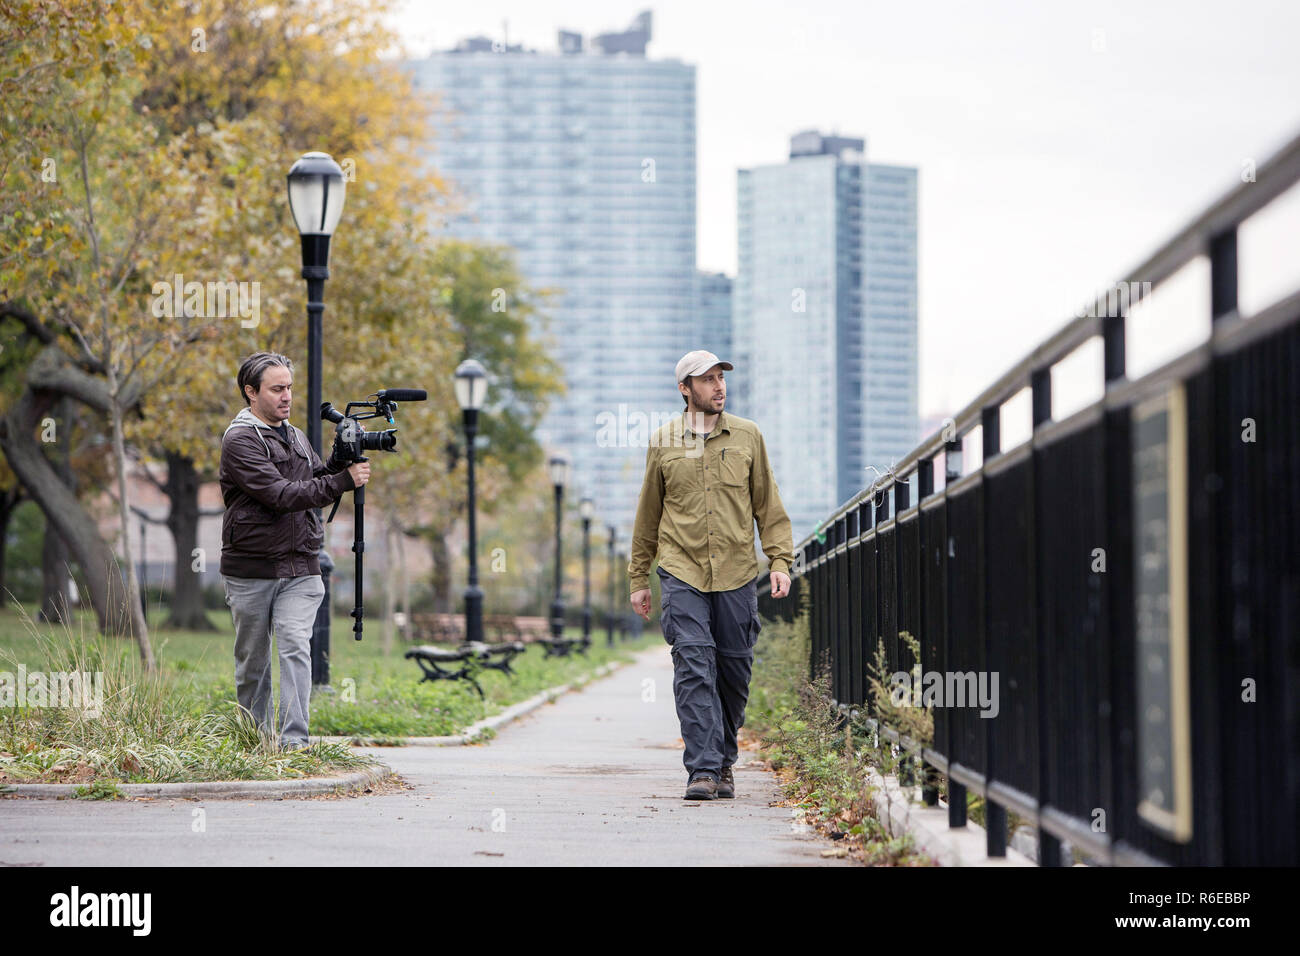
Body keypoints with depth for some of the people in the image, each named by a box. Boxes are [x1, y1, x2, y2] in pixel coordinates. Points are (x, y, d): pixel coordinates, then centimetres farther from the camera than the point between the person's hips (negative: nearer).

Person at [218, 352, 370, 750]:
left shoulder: (295, 437, 14)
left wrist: (340, 458, -2)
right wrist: (344, 480, -21)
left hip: (299, 568, 4)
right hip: (250, 571, -4)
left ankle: (294, 740, -18)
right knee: (252, 661, 6)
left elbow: (317, 483, 17)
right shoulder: (239, 440, -10)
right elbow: (281, 495, -20)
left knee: (295, 647, -12)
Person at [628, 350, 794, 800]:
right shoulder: (663, 443, 7)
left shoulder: (747, 437, 8)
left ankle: (724, 763, 21)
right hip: (682, 573, -1)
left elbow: (768, 506, 10)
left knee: (734, 672, 5)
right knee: (694, 669, -12)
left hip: (737, 575, 1)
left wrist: (780, 561, 0)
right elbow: (648, 514, 14)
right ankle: (703, 769, -14)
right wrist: (639, 579, 14)